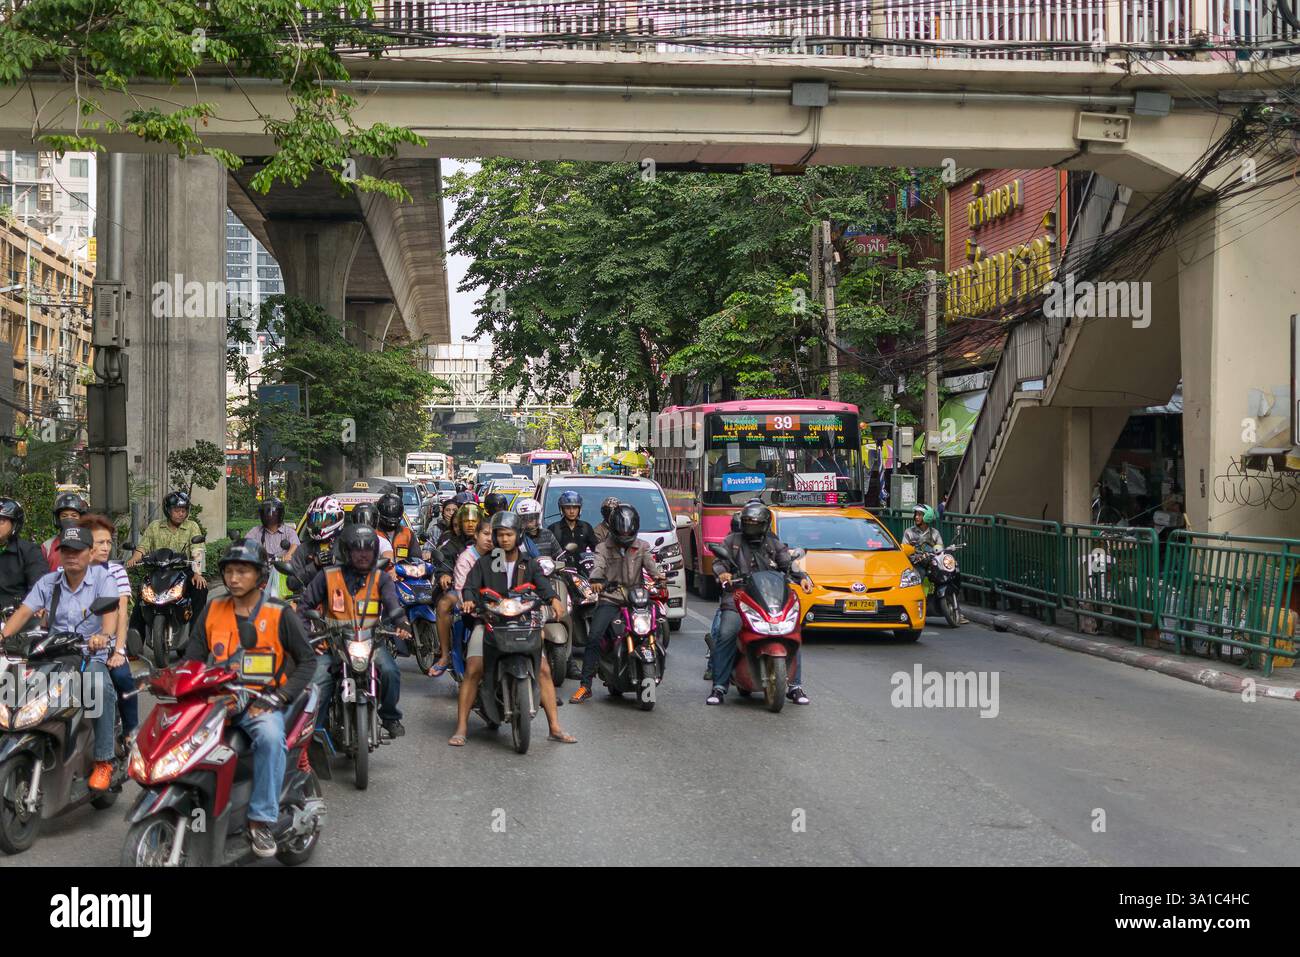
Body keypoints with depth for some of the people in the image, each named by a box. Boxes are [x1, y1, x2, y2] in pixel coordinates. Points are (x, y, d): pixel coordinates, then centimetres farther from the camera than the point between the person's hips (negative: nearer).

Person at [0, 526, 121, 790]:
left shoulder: (102, 578, -1)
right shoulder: (49, 582, 11)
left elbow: (110, 610, -19)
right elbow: (24, 611, 0)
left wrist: (104, 635, -42)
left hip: (92, 656, -4)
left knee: (100, 687, -35)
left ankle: (103, 761, -23)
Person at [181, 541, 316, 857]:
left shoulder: (279, 614, 0)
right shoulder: (213, 610, 10)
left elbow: (307, 660, 1)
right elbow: (192, 657, 12)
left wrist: (276, 698, -11)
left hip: (260, 700, -4)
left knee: (270, 736, -34)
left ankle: (261, 820, -25)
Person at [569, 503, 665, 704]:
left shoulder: (641, 547, 15)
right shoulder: (604, 548, 10)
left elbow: (650, 564, -2)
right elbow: (598, 565, -9)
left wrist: (658, 575, -26)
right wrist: (595, 580, -32)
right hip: (609, 600, -2)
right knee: (594, 637, -18)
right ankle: (585, 685, -15)